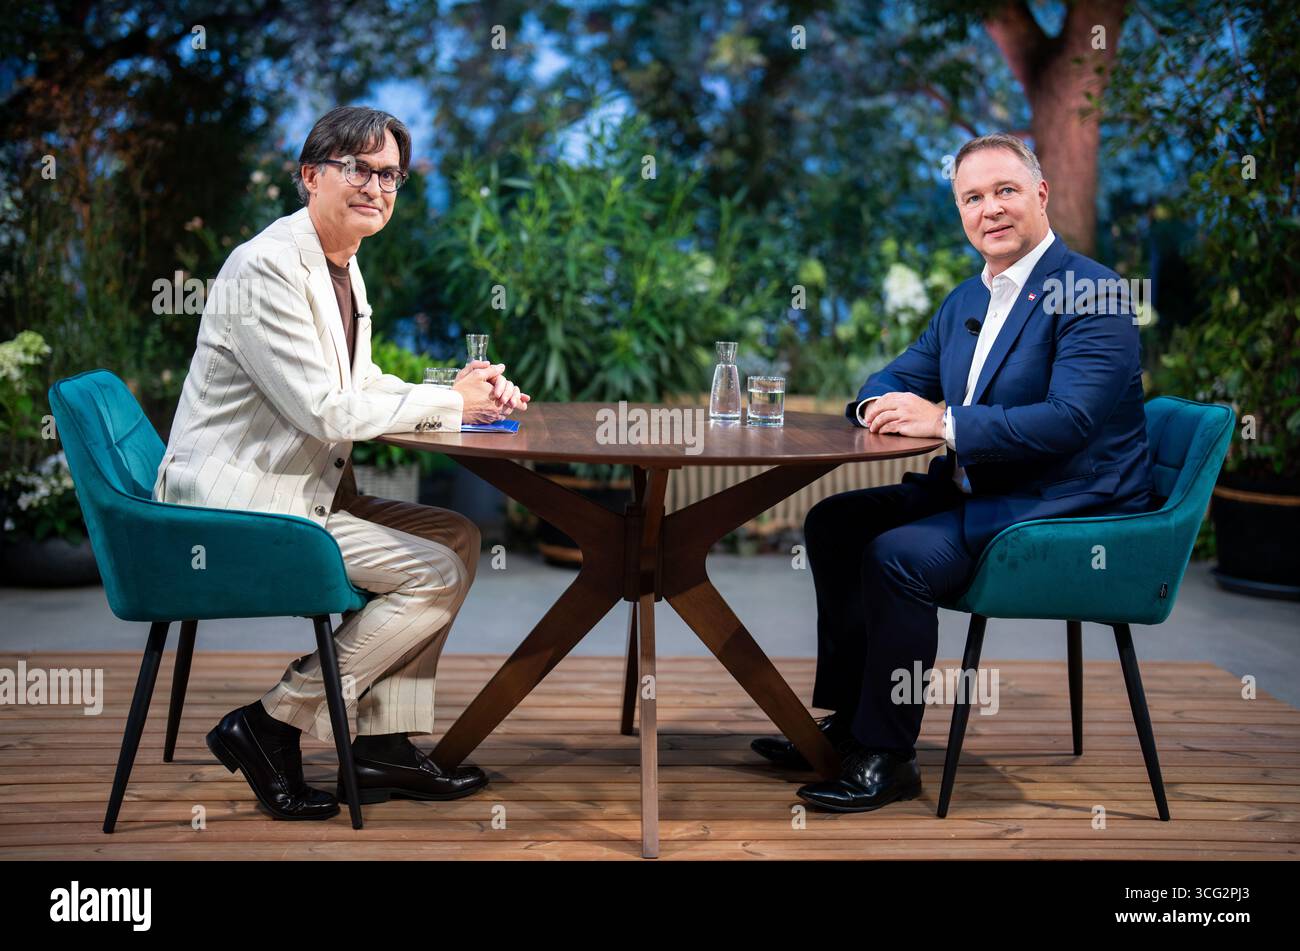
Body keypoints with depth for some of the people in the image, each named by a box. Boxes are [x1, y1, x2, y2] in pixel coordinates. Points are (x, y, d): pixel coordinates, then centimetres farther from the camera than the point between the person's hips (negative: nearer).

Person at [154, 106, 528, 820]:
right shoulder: (266, 267, -18)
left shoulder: (343, 266, 13)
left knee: (457, 536, 8)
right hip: (237, 506, -10)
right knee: (437, 573, -13)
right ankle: (271, 723, -3)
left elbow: (363, 387, 22)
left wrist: (476, 397, 5)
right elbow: (325, 411, -22)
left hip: (303, 491, 10)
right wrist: (450, 399, -11)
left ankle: (385, 746, 8)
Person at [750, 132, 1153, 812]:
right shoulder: (966, 301, 14)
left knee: (897, 555, -26)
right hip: (975, 493, 9)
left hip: (1067, 512, -9)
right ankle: (849, 716, 10)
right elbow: (895, 379, 19)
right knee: (833, 522, 4)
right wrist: (883, 406, -7)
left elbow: (1070, 421, -25)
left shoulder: (1093, 295, -14)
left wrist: (943, 422, -27)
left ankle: (886, 756, -13)